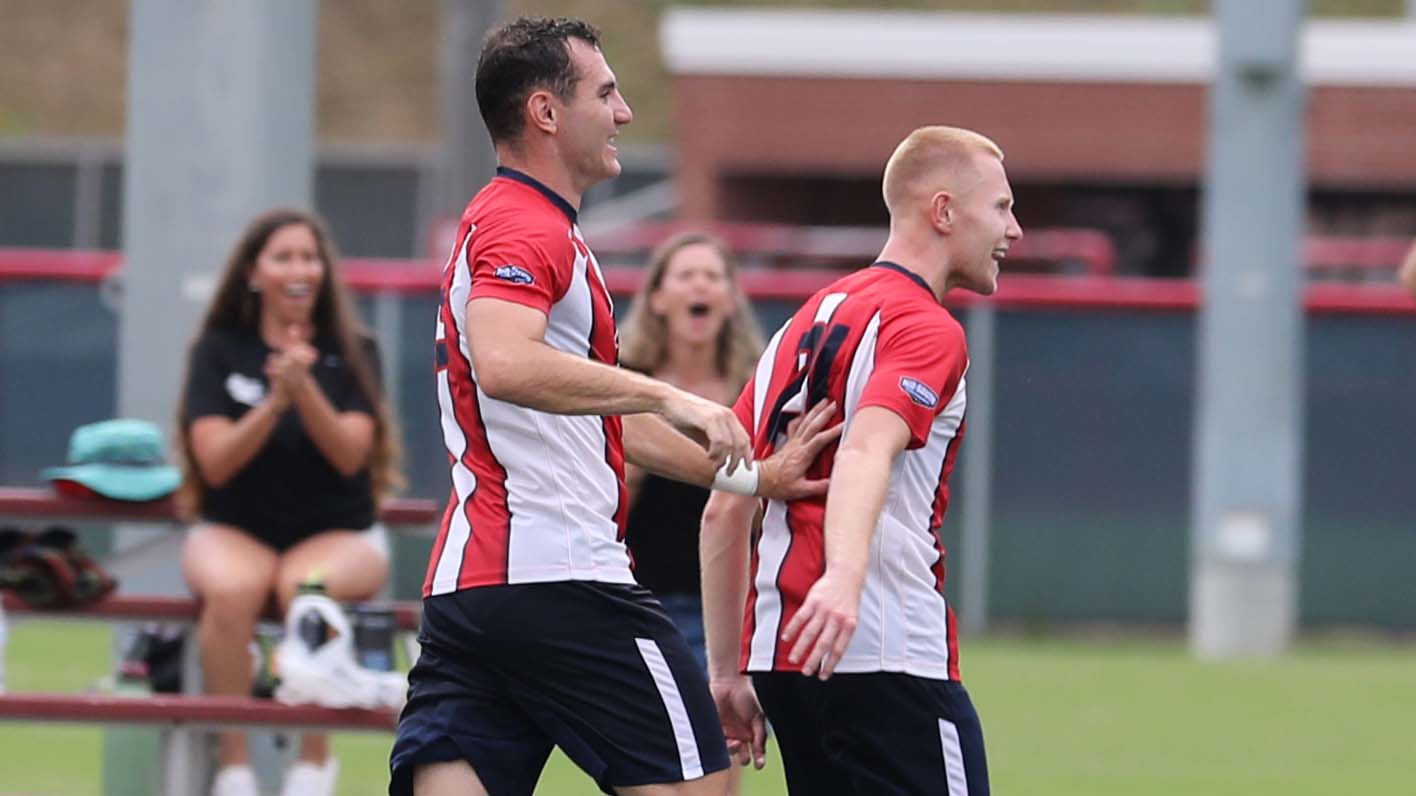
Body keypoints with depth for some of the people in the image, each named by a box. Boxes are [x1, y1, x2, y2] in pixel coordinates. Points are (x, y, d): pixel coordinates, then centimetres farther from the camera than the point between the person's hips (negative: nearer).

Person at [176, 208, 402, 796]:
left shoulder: (352, 352, 2)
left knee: (306, 585, -36)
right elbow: (215, 461, -8)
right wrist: (275, 401, -23)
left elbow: (349, 454, -11)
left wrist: (305, 389, -26)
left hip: (338, 534, 0)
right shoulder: (220, 350, 2)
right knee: (231, 589, -36)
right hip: (236, 531, 0)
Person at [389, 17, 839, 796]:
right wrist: (666, 396, -27)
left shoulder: (512, 225, 25)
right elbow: (503, 364, -30)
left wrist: (748, 475, 30)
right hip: (559, 584, -9)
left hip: (464, 584, 9)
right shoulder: (524, 229, -8)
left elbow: (603, 419, 32)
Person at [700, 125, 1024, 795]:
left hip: (778, 660, 9)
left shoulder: (806, 323, 20)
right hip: (892, 656, -8)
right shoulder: (925, 329, -7)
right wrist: (843, 580, -45)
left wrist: (728, 672, 20)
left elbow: (724, 509, 19)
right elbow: (865, 452, -28)